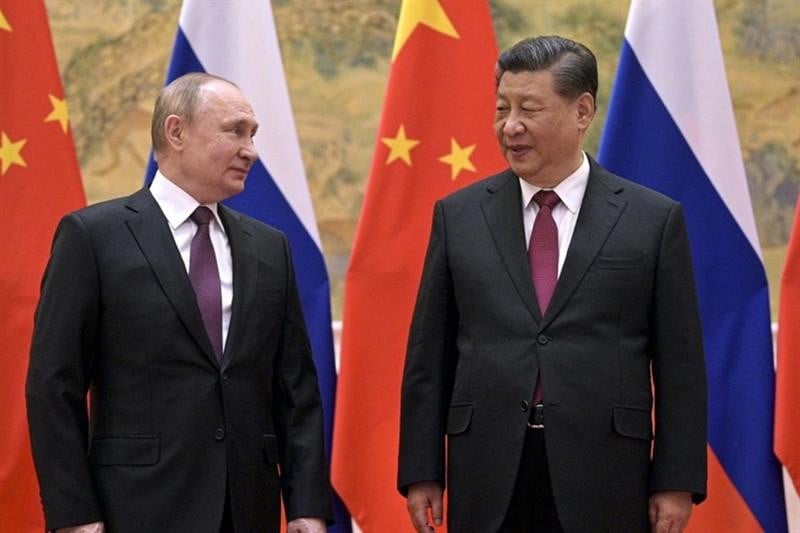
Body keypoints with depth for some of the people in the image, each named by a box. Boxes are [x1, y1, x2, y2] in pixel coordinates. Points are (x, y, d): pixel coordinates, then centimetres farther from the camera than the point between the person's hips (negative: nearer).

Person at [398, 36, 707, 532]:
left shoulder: (655, 219, 2)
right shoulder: (459, 215, 7)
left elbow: (680, 364, 2)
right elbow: (428, 355, 8)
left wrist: (677, 482, -3)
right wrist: (421, 472, 3)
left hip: (603, 478, -1)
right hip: (486, 478, 2)